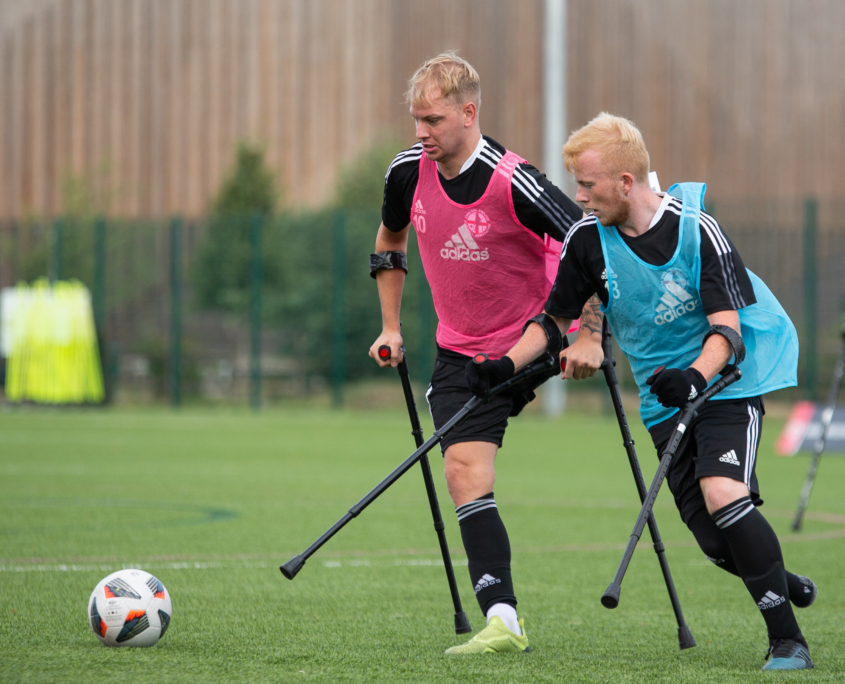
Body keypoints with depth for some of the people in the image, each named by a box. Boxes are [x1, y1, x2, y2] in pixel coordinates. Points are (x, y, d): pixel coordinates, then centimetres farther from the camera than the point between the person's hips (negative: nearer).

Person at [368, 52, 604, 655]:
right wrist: (390, 326, 17)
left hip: (532, 340, -3)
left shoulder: (512, 182, -24)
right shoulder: (409, 171, -5)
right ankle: (503, 621, -13)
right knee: (464, 470, -9)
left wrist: (590, 337, -17)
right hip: (460, 352, 3)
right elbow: (391, 239, 17)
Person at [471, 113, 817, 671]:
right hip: (664, 399, 5)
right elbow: (557, 318, 8)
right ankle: (785, 586, 26)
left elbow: (726, 331, -20)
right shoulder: (588, 239, -5)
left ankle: (787, 639, -17)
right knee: (714, 539, -5)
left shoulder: (697, 229, -17)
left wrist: (693, 377, -39)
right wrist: (507, 367, -7)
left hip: (726, 380, -5)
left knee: (722, 494, -26)